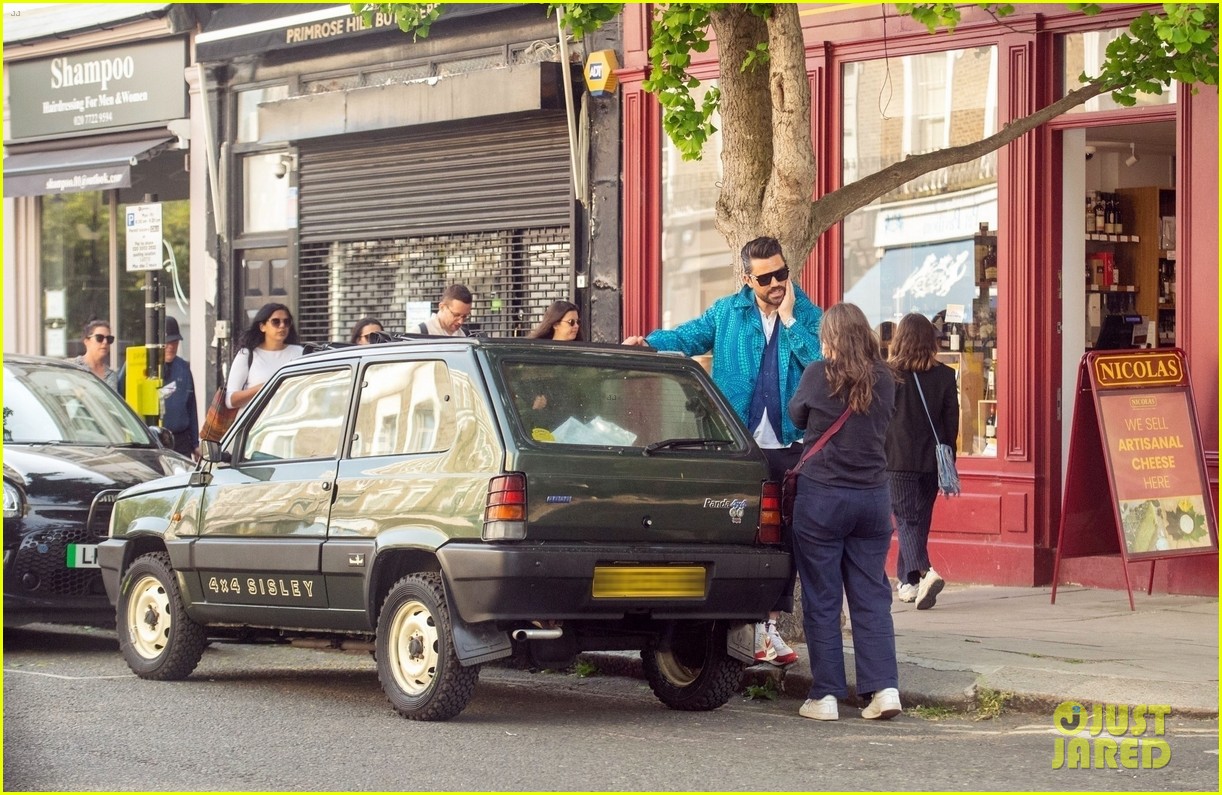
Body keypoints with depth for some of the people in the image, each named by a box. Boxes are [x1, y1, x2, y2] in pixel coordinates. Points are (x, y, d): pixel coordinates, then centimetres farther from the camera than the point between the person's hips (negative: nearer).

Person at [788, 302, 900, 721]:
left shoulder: (819, 375, -9)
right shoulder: (884, 380, 1)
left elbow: (796, 415, 7)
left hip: (821, 496, -3)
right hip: (873, 496, 4)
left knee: (821, 599, 3)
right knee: (872, 596, 9)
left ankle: (825, 695, 4)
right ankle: (884, 687, 2)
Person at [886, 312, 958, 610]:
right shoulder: (945, 376, 1)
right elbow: (951, 423, 4)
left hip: (897, 460, -3)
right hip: (931, 461, 3)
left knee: (906, 520, -3)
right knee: (920, 519, 15)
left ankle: (923, 572, -24)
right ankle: (909, 581, 22)